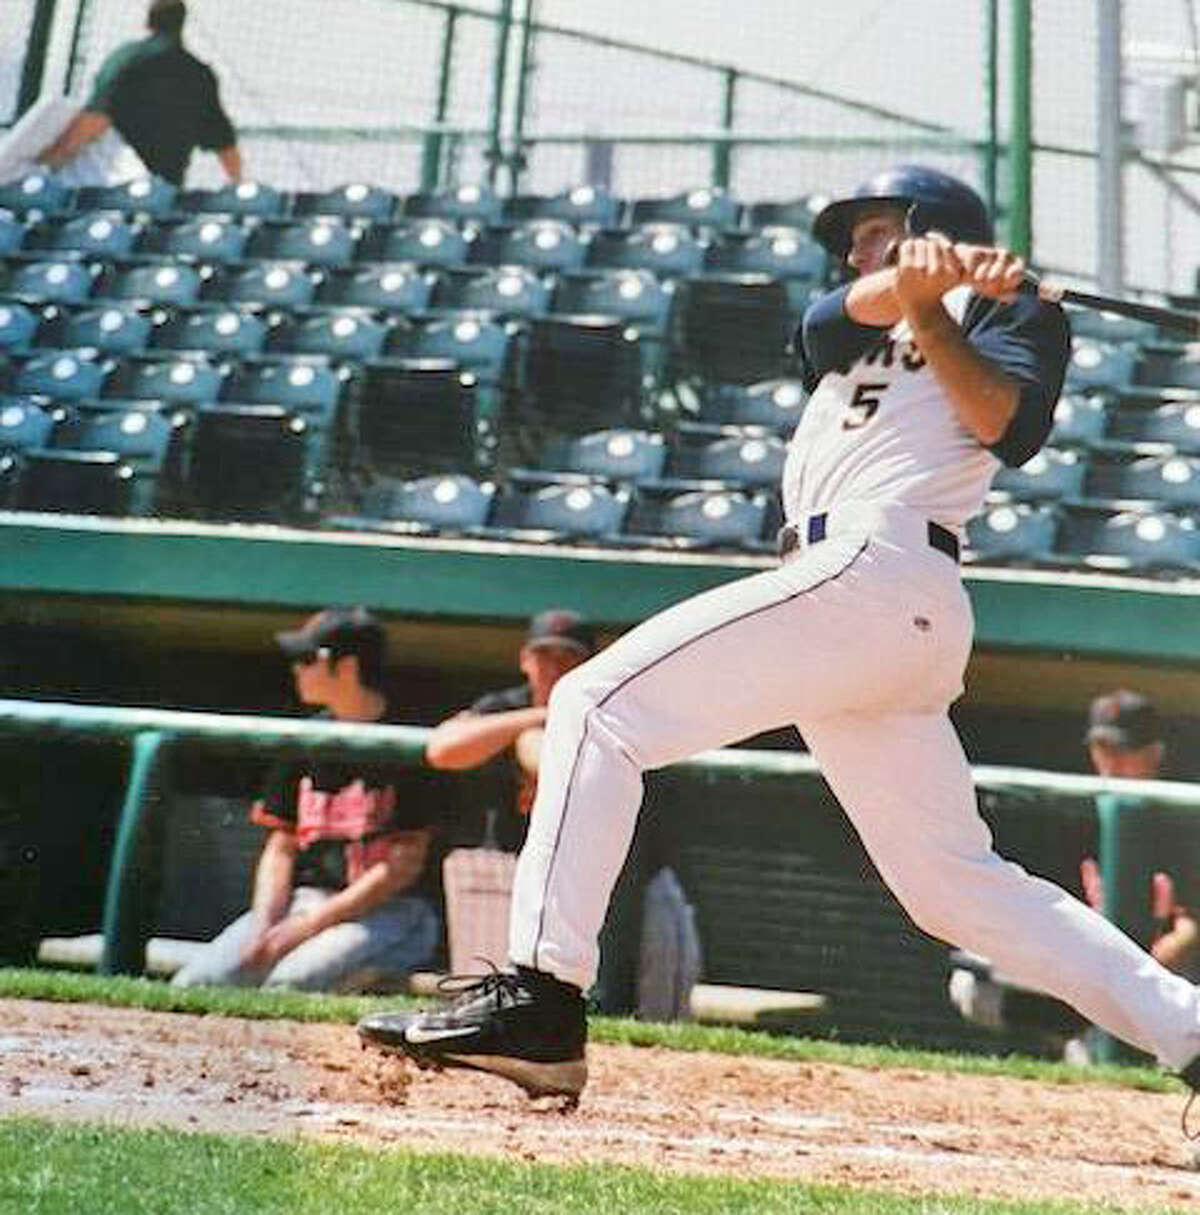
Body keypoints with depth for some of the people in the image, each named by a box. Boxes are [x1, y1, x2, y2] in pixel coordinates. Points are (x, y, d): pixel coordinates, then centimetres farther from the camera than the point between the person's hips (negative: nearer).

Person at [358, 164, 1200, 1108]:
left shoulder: (1006, 310, 13)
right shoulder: (841, 324, 33)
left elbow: (1004, 421, -8)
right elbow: (866, 301, 8)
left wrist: (929, 309, -15)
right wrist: (925, 272, -11)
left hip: (876, 565, -8)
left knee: (599, 704, -15)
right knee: (959, 887, 7)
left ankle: (540, 1002, -23)